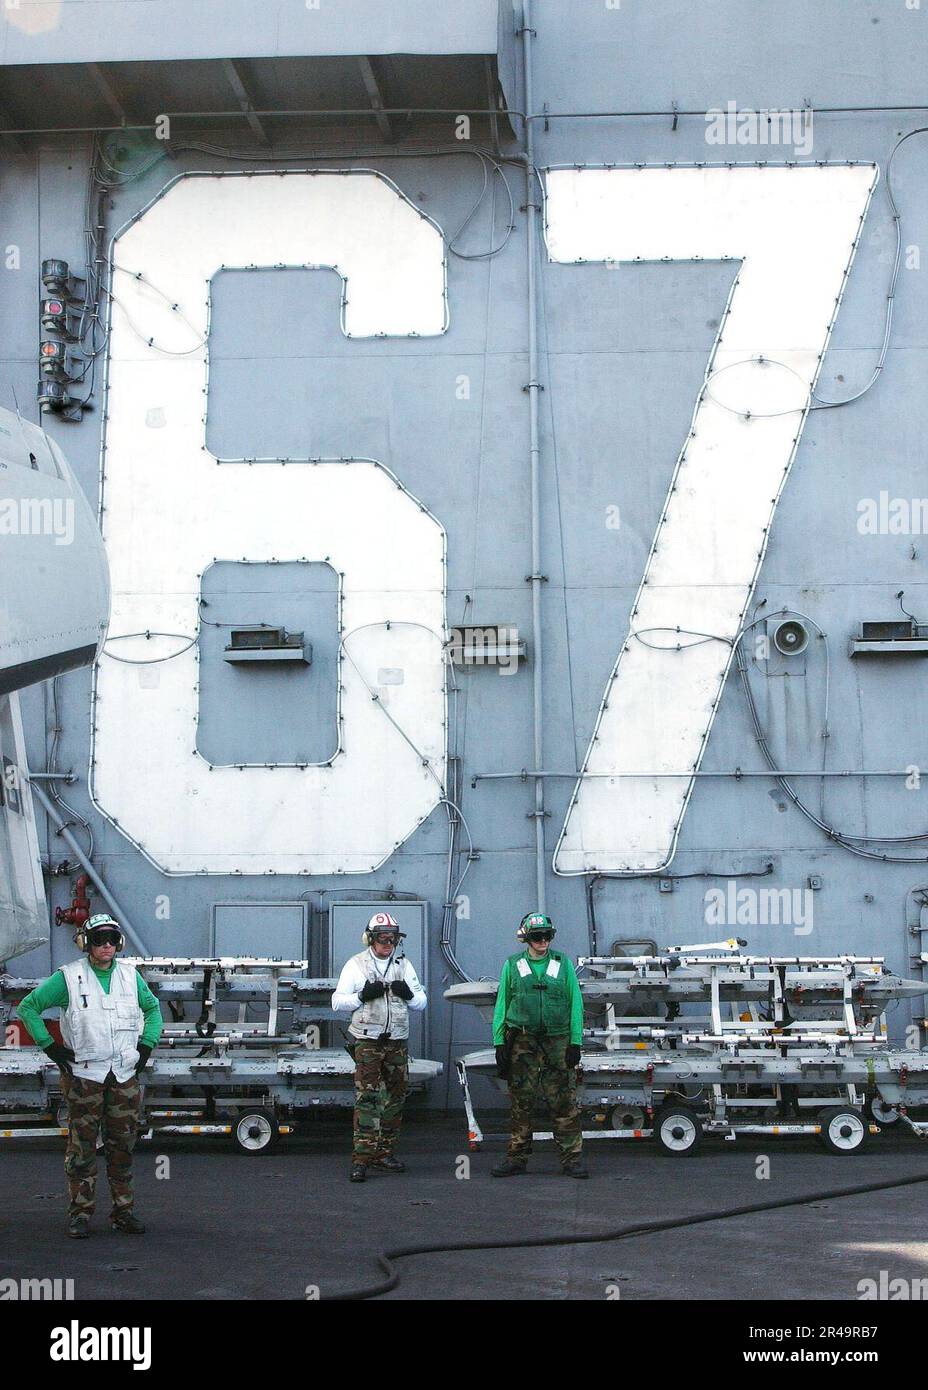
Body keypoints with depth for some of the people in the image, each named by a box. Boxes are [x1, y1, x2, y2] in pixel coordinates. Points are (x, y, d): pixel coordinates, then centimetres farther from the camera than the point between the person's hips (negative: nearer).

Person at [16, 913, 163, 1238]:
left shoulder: (130, 975, 8)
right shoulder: (68, 977, -4)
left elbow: (152, 1007, 24)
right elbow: (27, 1007, 1)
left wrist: (146, 1045, 13)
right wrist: (50, 1046, -4)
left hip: (125, 1075, 4)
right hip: (83, 1074, -4)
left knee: (122, 1145, 7)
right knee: (82, 1146, -1)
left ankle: (123, 1211, 15)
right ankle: (80, 1214, 6)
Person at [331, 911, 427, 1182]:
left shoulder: (403, 965, 12)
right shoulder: (356, 965, 2)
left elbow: (422, 1002, 14)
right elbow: (337, 1002, -1)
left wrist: (408, 993, -8)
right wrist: (363, 995, -17)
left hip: (397, 1042, 5)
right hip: (367, 1041, -4)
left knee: (395, 1099, 7)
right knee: (367, 1098, -12)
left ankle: (384, 1153, 16)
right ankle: (361, 1158, -13)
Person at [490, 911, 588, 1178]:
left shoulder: (563, 964, 8)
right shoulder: (512, 966, 8)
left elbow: (575, 1004, 6)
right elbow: (501, 1006, 9)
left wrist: (575, 1042, -1)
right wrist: (499, 1043, 1)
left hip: (557, 1041, 0)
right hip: (522, 1042, 0)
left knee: (564, 1103, -3)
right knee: (521, 1101, 2)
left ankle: (571, 1158, 2)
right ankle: (517, 1157, 10)